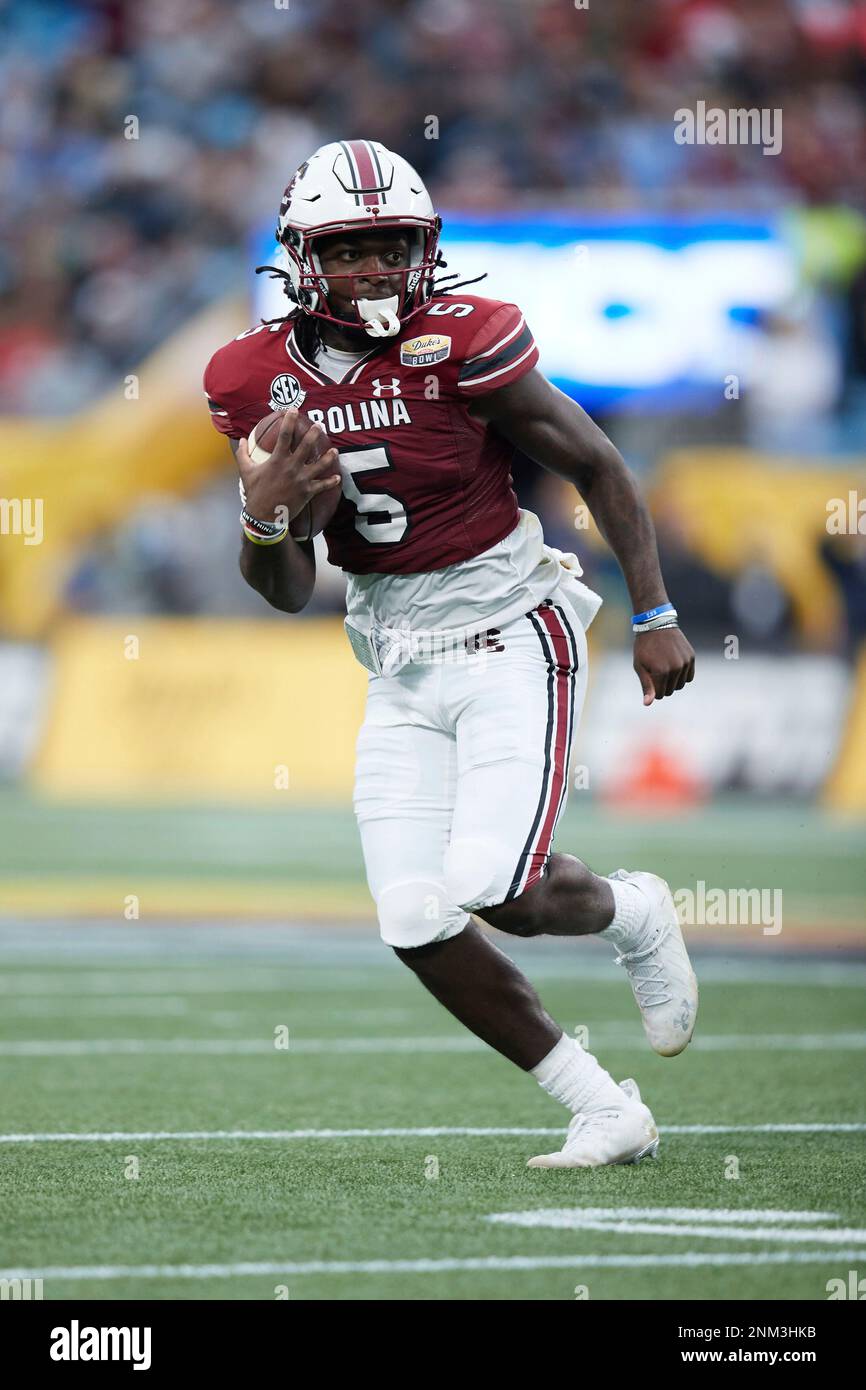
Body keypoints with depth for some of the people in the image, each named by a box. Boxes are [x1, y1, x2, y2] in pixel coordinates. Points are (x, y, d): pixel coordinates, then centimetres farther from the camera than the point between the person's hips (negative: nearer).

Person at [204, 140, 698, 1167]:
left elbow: (598, 468, -3)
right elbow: (289, 592, 5)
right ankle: (606, 1114, 8)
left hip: (511, 643, -5)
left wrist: (655, 616, -4)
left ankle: (633, 915, 18)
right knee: (418, 928, -5)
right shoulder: (258, 382, -1)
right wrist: (262, 517, -17)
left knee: (496, 891, -18)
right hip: (400, 673, 5)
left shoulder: (462, 346, -15)